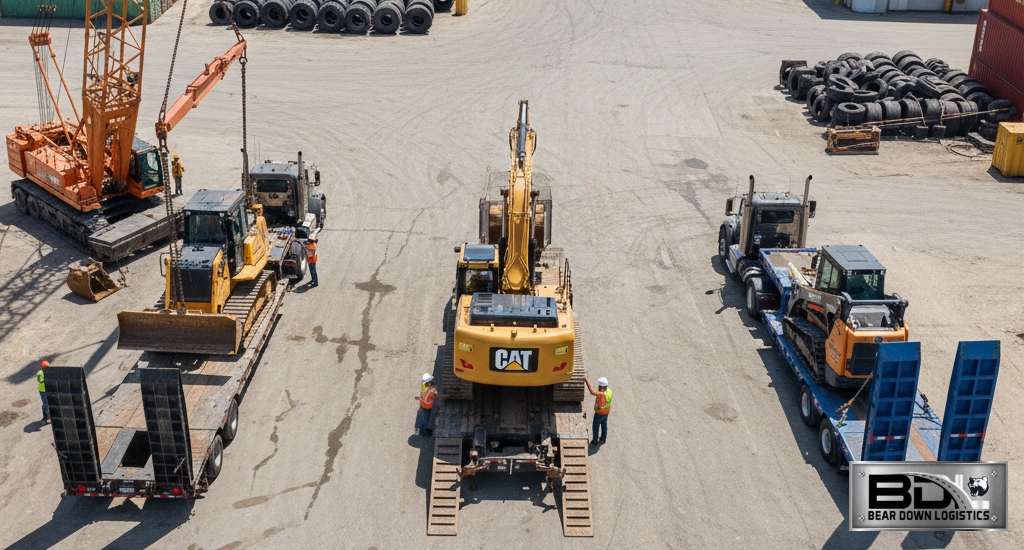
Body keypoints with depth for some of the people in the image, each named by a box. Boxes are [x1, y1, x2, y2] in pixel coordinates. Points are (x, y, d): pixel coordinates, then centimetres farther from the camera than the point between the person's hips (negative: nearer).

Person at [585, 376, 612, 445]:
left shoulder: (601, 394, -39)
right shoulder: (609, 391, -14)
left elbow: (592, 392, -51)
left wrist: (587, 381, -48)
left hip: (599, 413, -7)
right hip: (606, 412, 7)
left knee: (596, 427, 14)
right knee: (604, 425, 25)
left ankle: (595, 441, 29)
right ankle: (603, 439, 43)